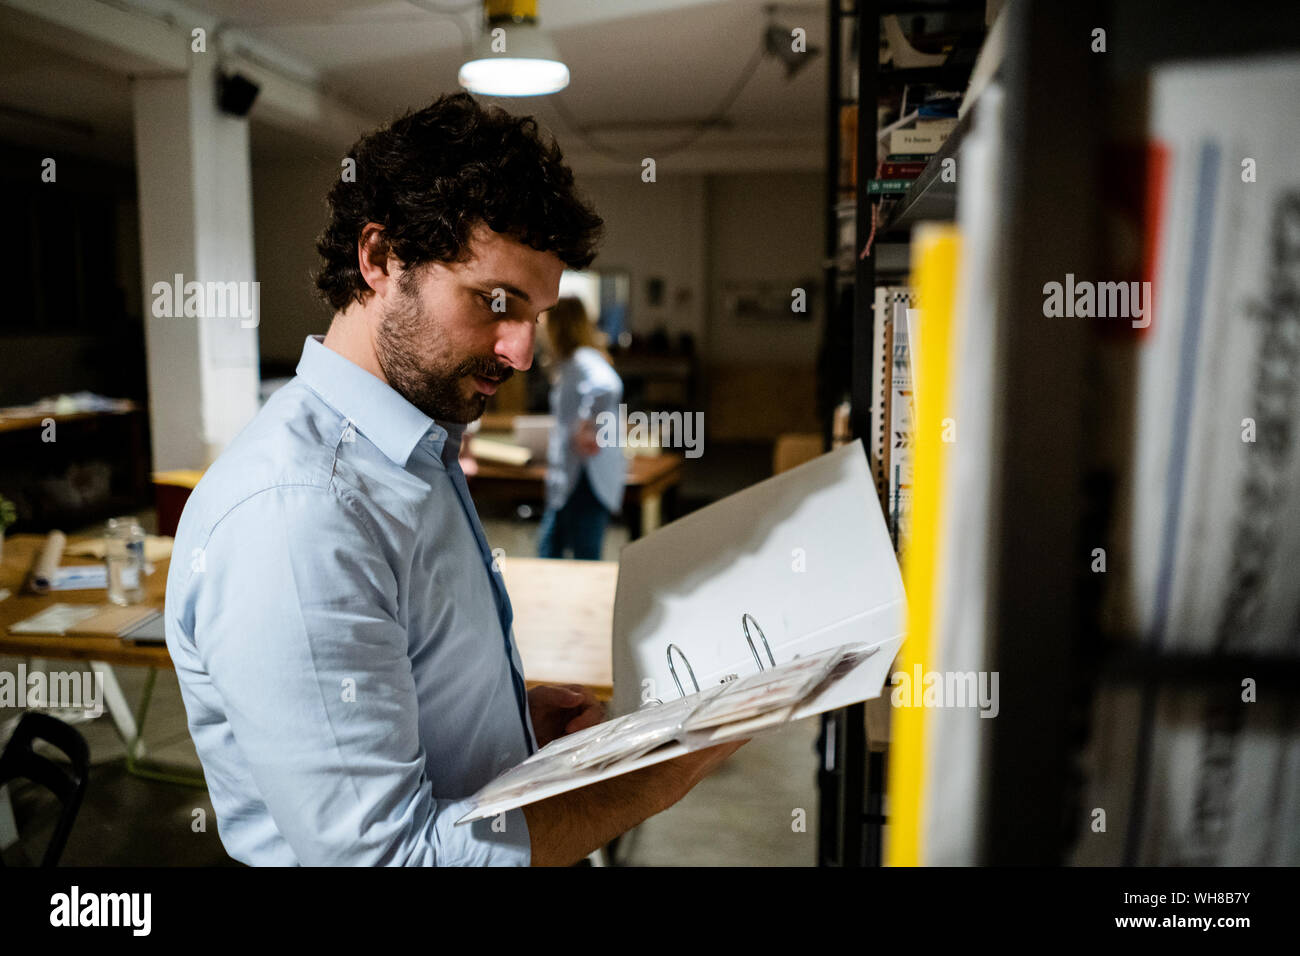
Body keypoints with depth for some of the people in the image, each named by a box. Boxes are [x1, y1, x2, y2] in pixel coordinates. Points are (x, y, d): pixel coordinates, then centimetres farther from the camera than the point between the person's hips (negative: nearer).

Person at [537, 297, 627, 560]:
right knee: (548, 550, 19)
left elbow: (608, 386, -38)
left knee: (585, 558, -3)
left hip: (586, 479, -11)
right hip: (567, 479, 11)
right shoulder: (569, 363, 16)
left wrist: (587, 427, -31)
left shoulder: (584, 359, -16)